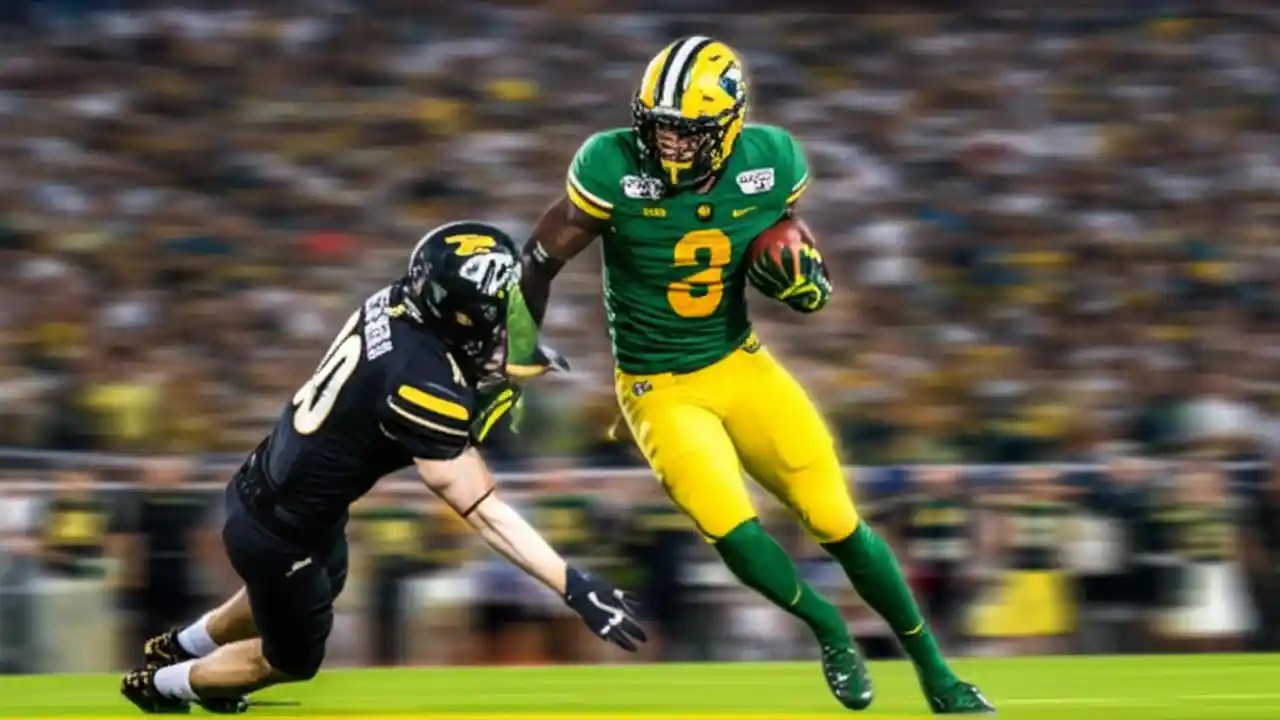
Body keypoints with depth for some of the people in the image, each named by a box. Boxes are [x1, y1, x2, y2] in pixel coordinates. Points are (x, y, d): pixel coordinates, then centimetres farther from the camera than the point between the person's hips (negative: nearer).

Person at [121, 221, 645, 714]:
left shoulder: (394, 302, -13)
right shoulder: (422, 385, -35)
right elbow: (483, 513, -33)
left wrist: (496, 375, -11)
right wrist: (577, 589, -34)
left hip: (264, 485, 8)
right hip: (277, 533, -8)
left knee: (323, 586, 38)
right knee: (294, 658, 22)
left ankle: (184, 645, 59)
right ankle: (161, 686, 44)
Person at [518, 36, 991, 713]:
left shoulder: (771, 161, -12)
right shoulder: (613, 167, -22)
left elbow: (797, 249, 7)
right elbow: (542, 260, -10)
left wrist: (808, 283, -16)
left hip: (741, 364, 3)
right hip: (659, 388, -2)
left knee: (837, 522, -2)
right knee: (734, 532, -22)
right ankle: (829, 631, 8)